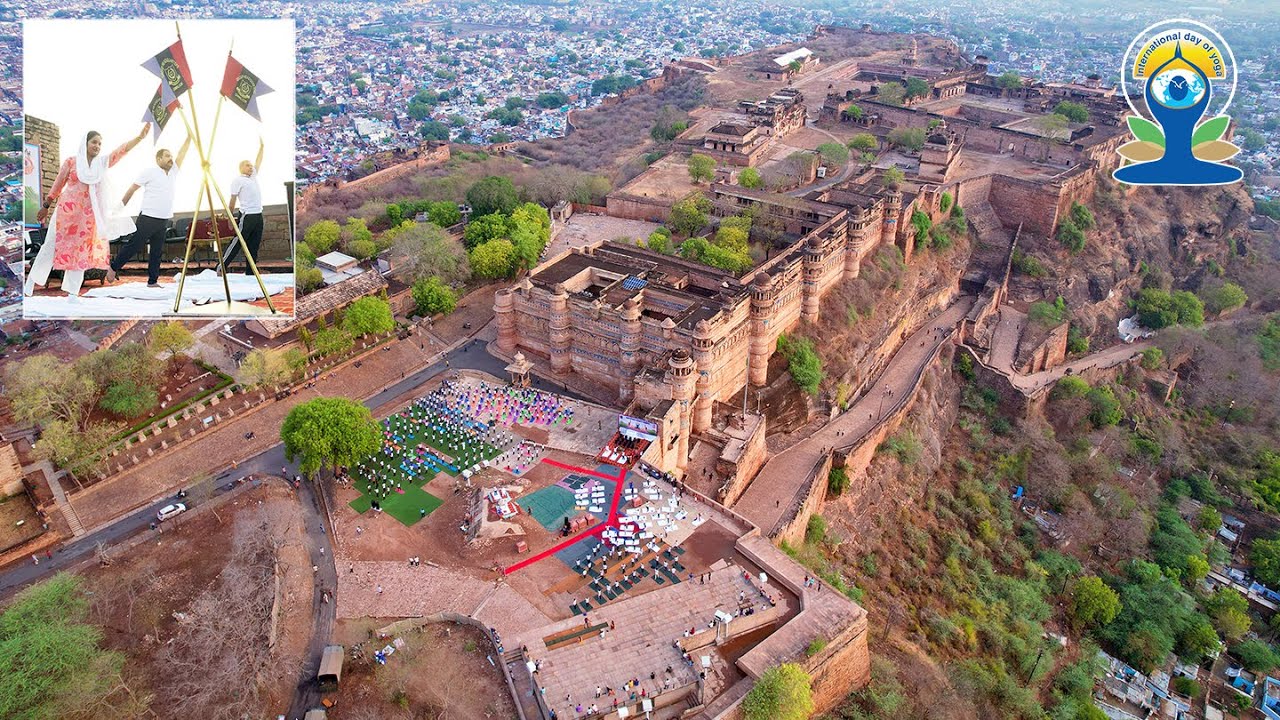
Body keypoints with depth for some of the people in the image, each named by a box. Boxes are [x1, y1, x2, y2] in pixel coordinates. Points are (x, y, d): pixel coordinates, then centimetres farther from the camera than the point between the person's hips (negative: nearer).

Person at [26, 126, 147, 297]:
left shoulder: (103, 162, 5)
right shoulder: (71, 162, -1)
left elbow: (123, 149, -7)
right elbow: (57, 186, 6)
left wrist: (140, 137, -20)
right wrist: (46, 207, 10)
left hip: (89, 215, 2)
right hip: (67, 211, -2)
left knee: (81, 251, 3)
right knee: (51, 246, 3)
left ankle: (72, 292, 9)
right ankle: (31, 281, 17)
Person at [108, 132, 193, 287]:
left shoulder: (173, 172, 14)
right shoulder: (150, 171, -3)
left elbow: (182, 152, 11)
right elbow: (131, 189, -1)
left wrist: (190, 135, 6)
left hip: (163, 220, 6)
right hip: (148, 218, -6)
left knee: (157, 252, 7)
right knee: (134, 246, -2)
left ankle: (153, 281, 9)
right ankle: (113, 267, 13)